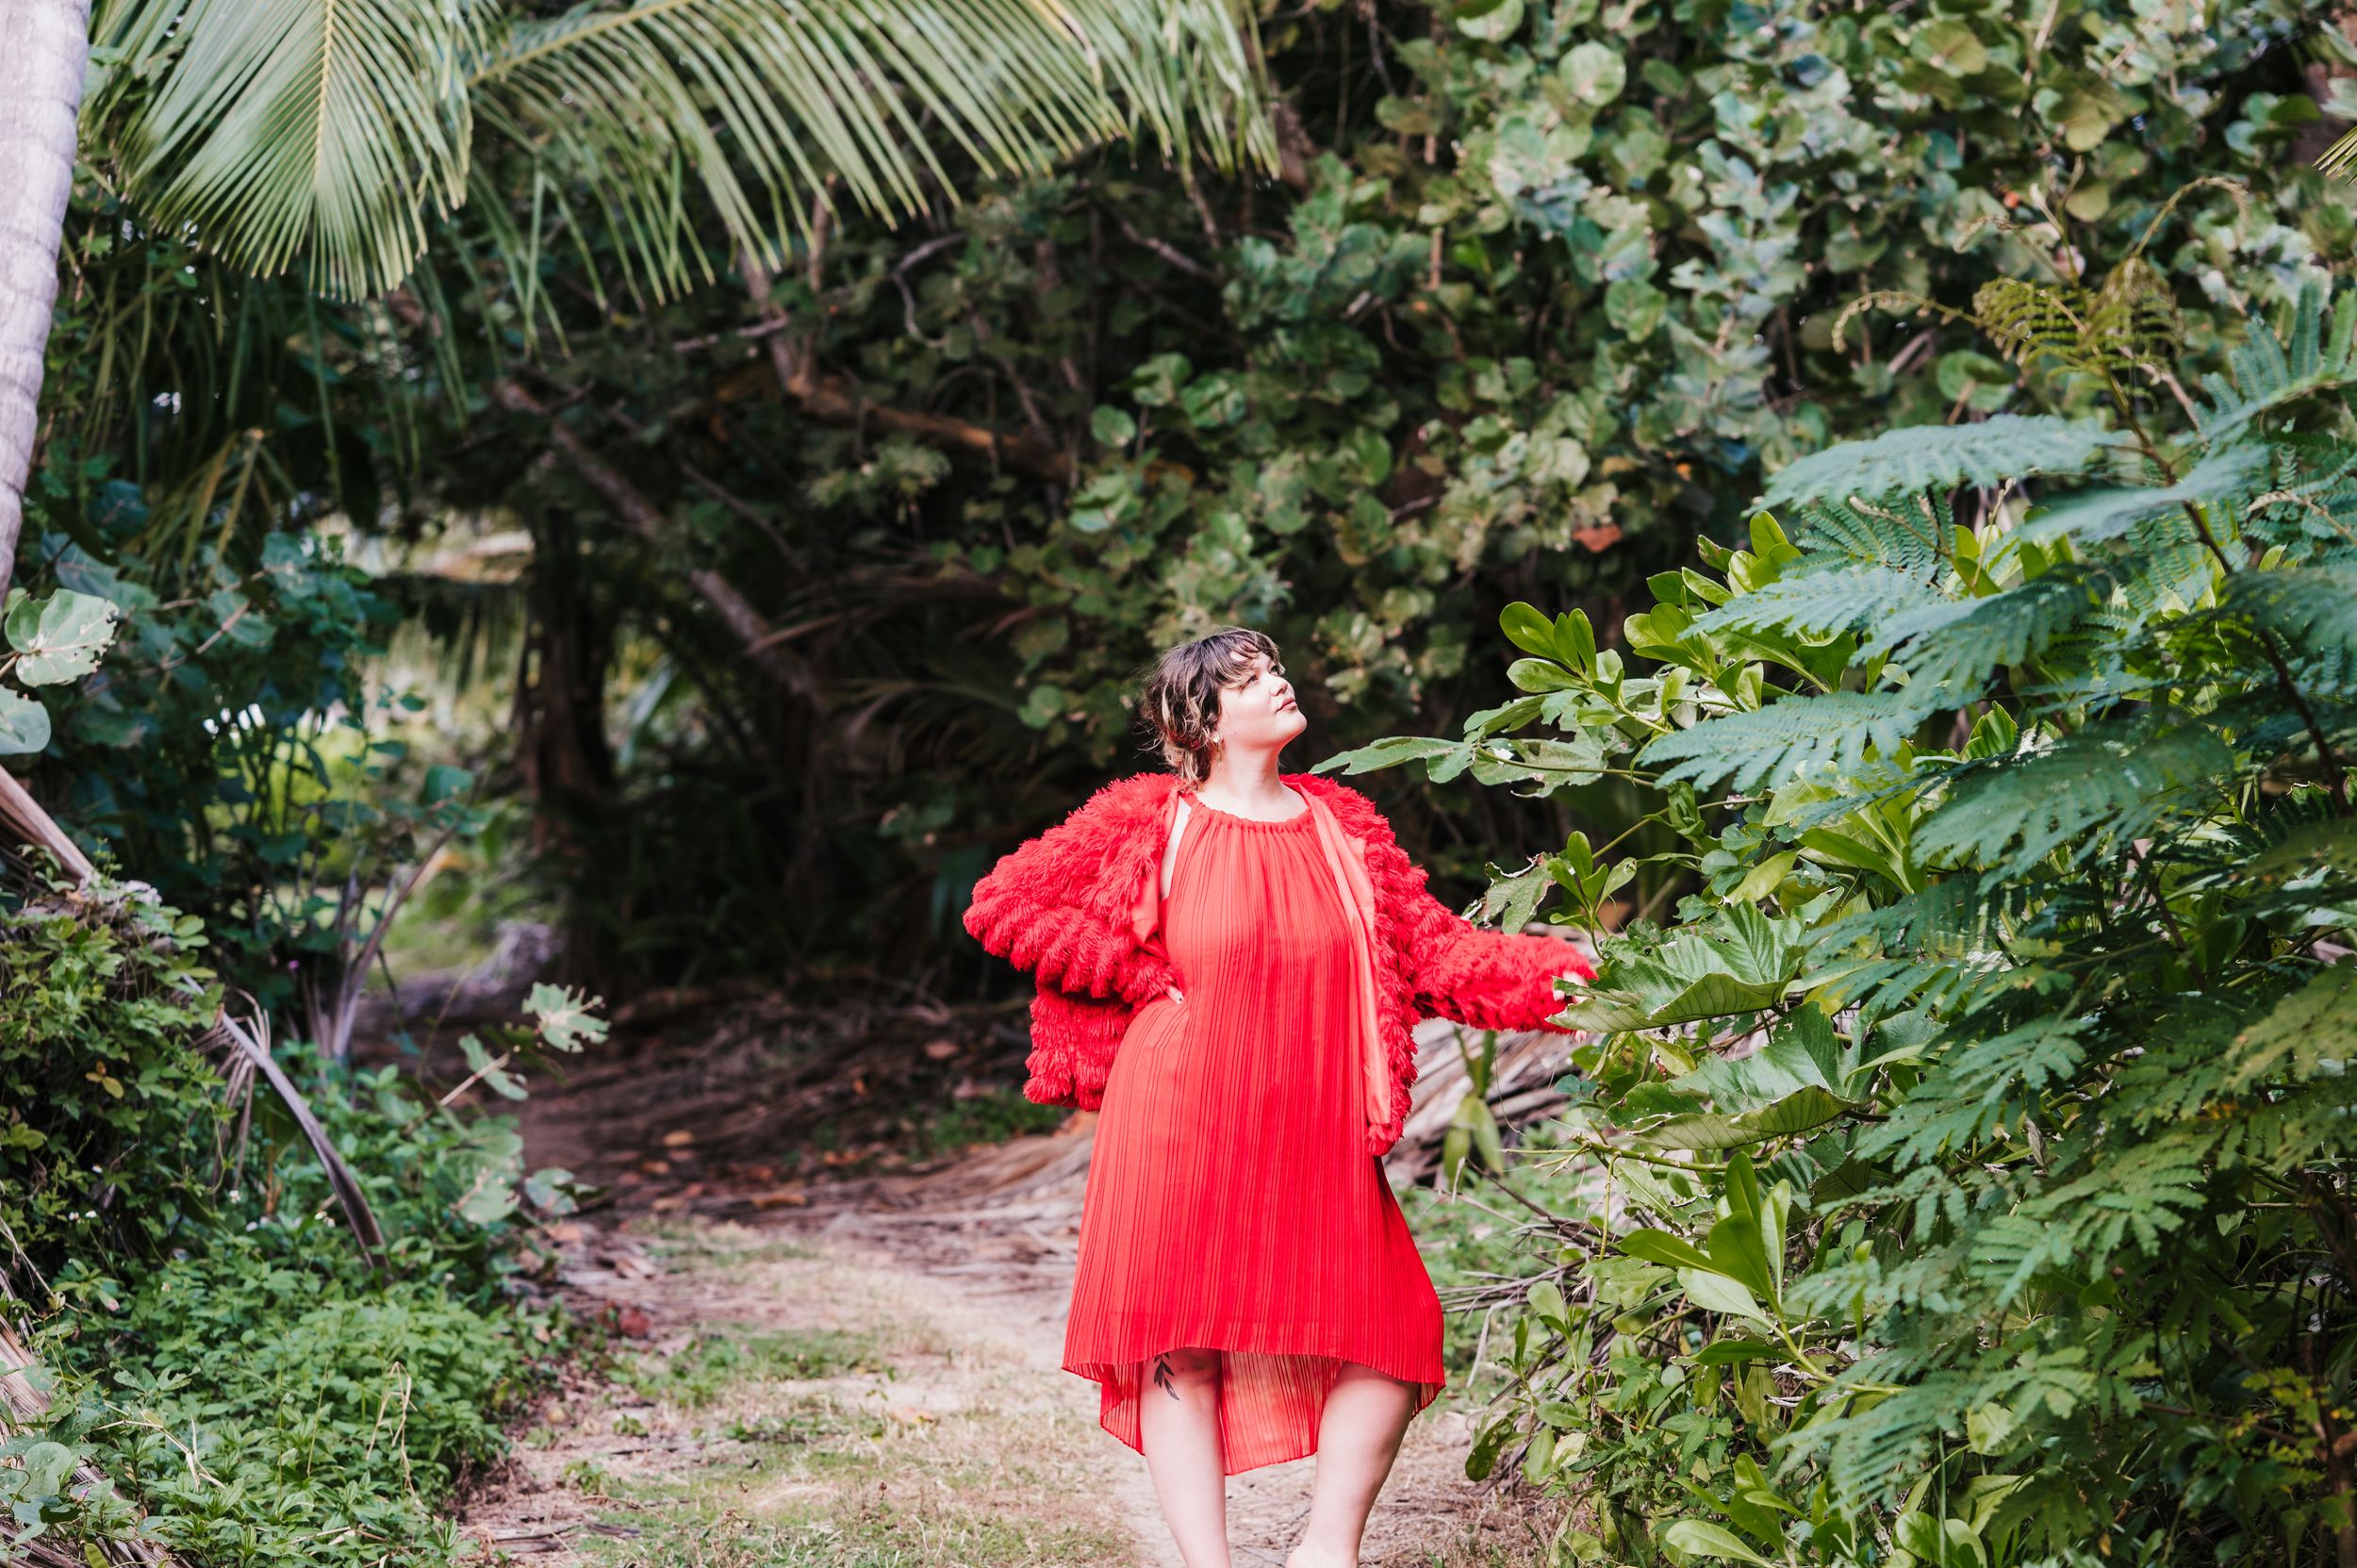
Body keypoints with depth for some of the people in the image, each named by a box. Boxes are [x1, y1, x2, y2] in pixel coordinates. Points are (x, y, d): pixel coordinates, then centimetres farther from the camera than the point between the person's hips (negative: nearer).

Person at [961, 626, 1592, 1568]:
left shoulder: (1340, 824, 10)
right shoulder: (1152, 821, -2)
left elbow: (1432, 951, 6)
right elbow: (1002, 904, -1)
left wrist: (1558, 972, -8)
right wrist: (1146, 980, -4)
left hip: (1313, 1139, 3)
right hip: (1180, 1133, -3)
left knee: (1390, 1341, -4)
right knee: (1181, 1348, 0)